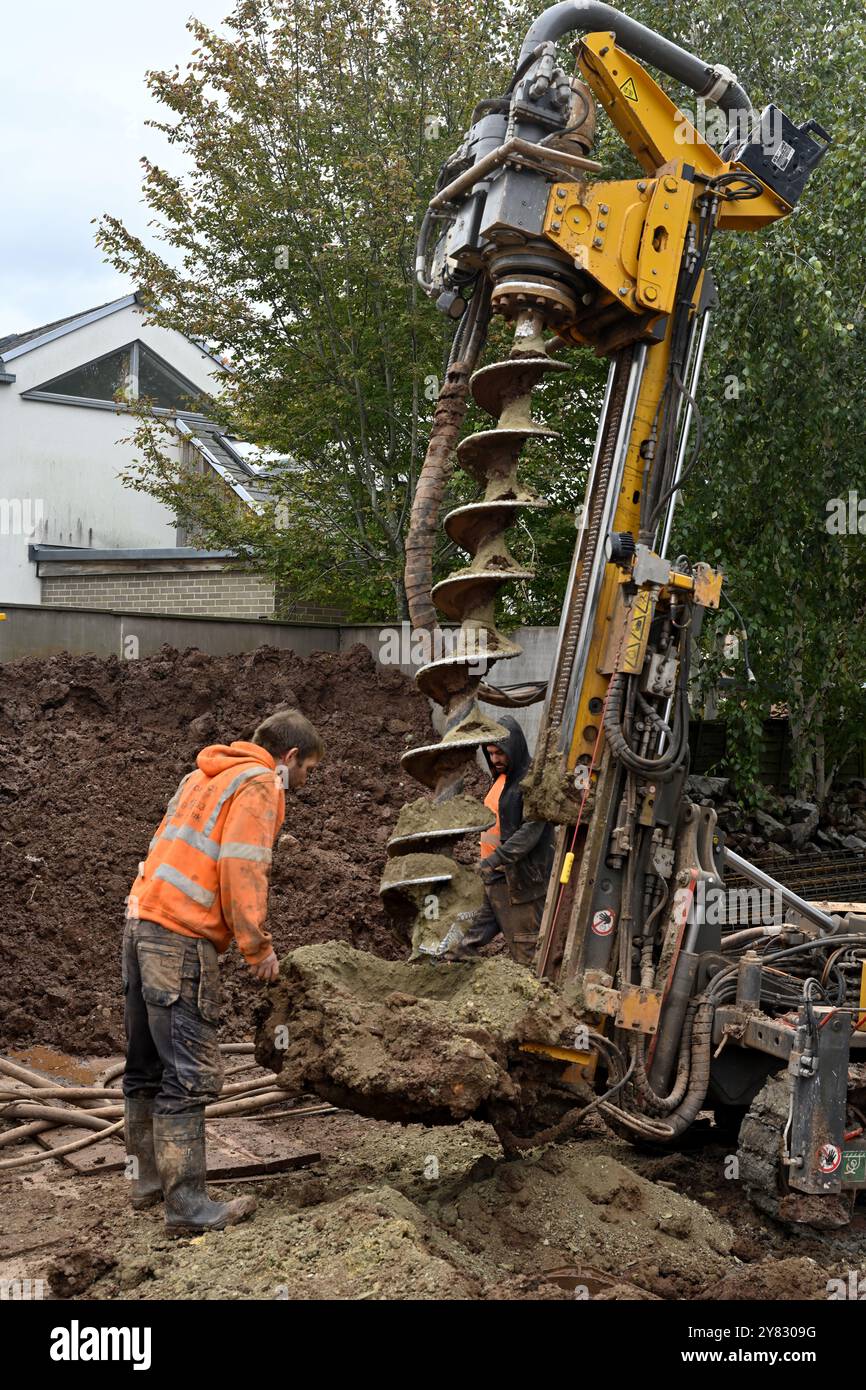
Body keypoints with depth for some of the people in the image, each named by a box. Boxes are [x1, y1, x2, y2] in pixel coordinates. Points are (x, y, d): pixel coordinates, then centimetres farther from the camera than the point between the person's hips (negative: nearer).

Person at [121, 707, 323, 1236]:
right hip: (181, 939, -10)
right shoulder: (259, 784, -5)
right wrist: (259, 948, -8)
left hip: (142, 923, 10)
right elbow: (243, 871, -15)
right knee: (190, 1074, -8)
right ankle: (188, 1203, -6)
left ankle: (149, 1177, 27)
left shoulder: (205, 777, 22)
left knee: (147, 1066, 16)